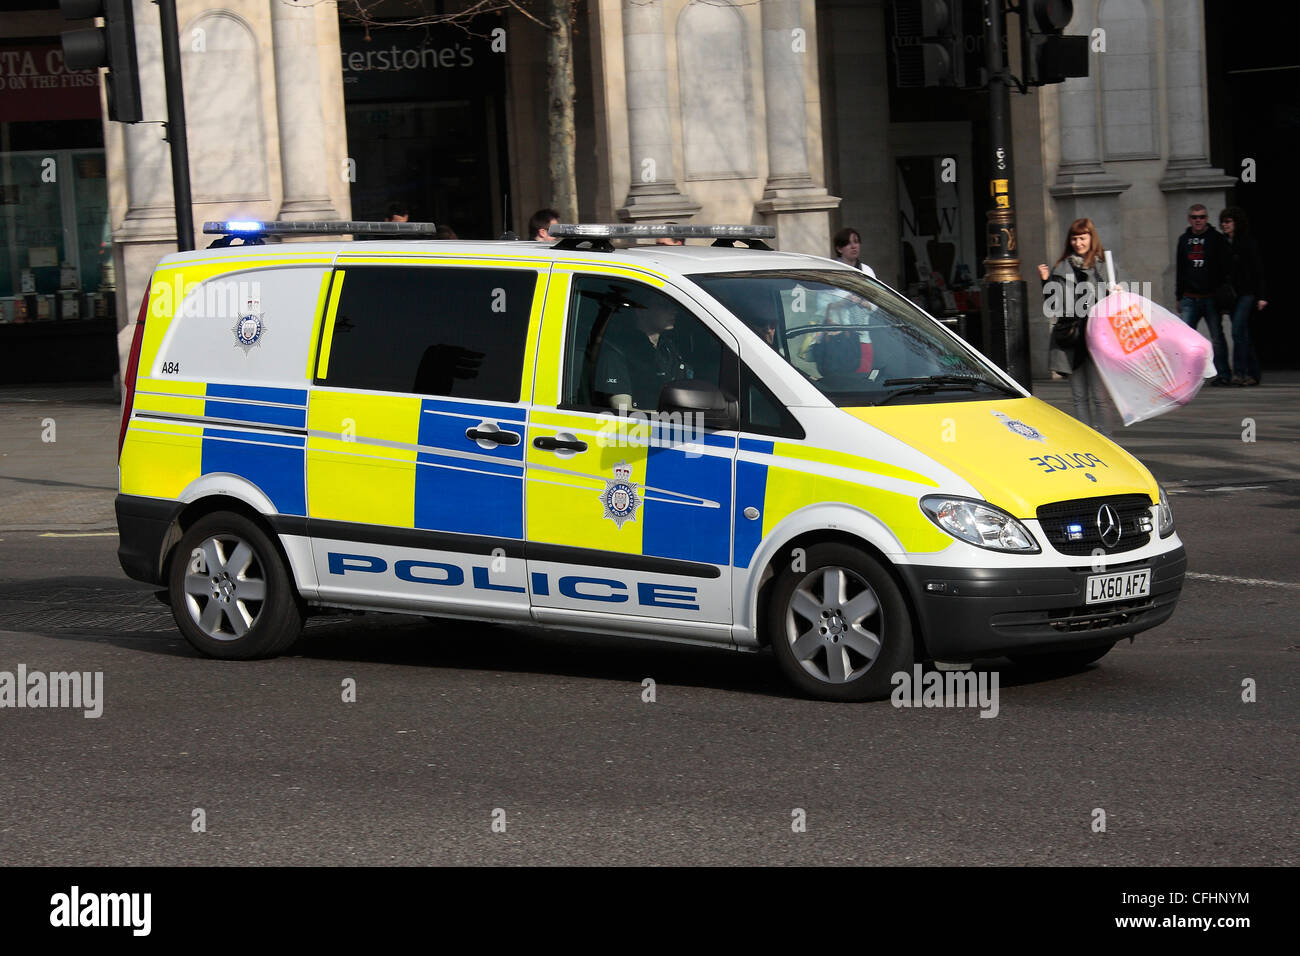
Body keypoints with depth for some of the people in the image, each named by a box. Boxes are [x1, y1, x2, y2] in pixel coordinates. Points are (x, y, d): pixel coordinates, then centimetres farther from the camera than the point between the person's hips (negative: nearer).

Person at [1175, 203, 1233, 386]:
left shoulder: (1217, 240, 1)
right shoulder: (1184, 240, 13)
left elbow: (1226, 268, -2)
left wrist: (1223, 293, -11)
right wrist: (1179, 297, 17)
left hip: (1211, 299, -3)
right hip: (1190, 299, 3)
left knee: (1217, 338, 1)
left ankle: (1223, 375, 7)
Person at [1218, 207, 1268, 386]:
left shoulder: (1248, 244, -5)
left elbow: (1258, 271, -7)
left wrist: (1261, 297, -13)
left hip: (1246, 294, -7)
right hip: (1231, 295, 7)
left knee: (1238, 331, -17)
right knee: (1243, 334, 8)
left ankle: (1240, 372, -19)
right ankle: (1252, 374, 13)